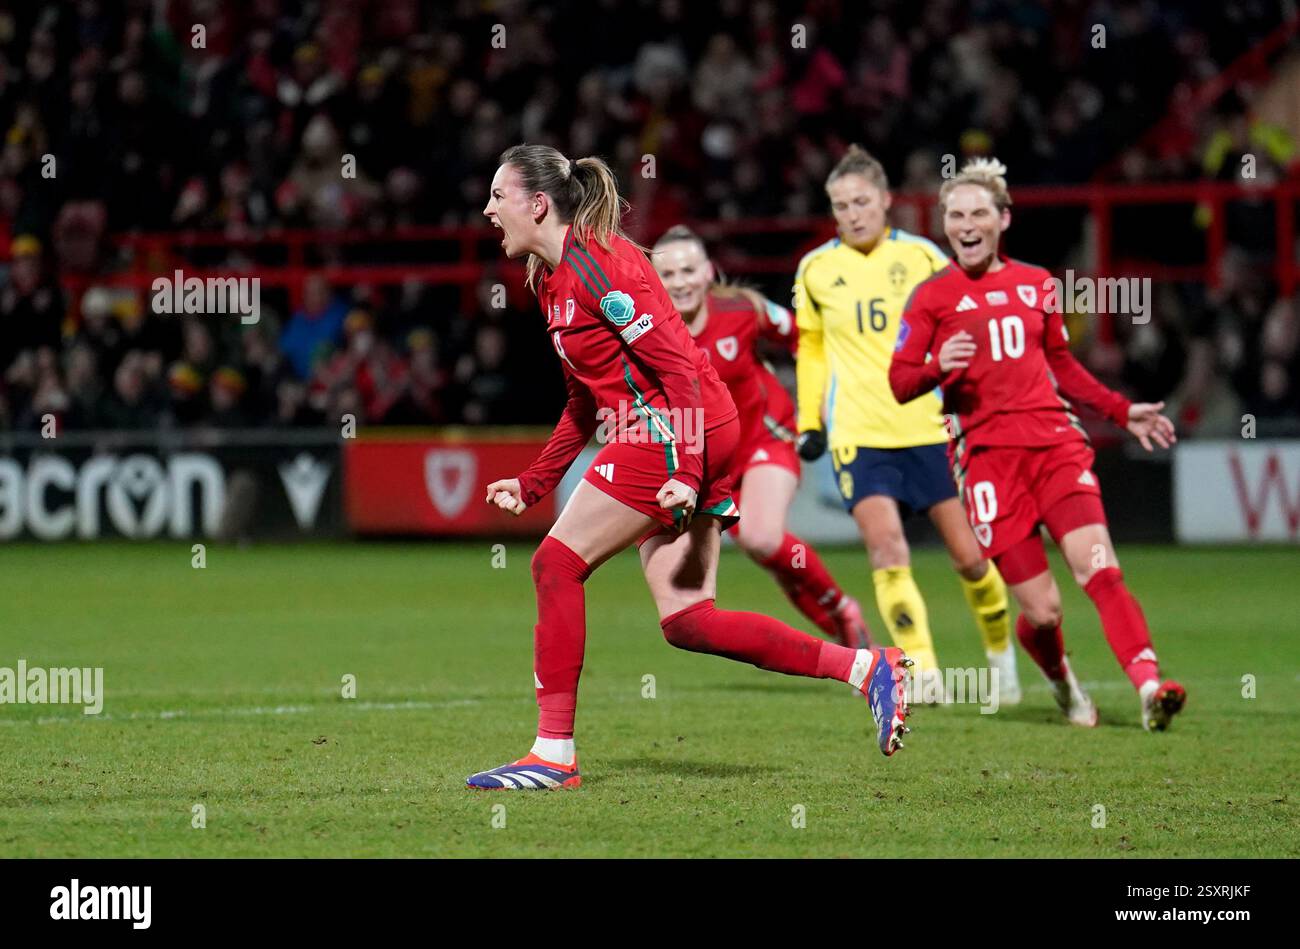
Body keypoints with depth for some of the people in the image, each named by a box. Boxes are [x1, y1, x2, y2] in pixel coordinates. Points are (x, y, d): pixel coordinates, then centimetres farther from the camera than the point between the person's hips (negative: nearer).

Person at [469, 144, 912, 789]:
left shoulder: (593, 265, -13)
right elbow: (586, 403, 26)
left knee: (558, 563, -8)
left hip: (671, 432, -10)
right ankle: (868, 668, 4)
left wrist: (686, 471, -26)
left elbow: (677, 366, -18)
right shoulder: (550, 277, 17)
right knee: (686, 622, 3)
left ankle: (553, 753, -6)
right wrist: (531, 486, 22)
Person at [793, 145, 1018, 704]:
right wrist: (809, 421, 14)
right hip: (858, 436, 0)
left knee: (969, 555, 3)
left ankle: (1001, 652, 26)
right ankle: (923, 670, -17)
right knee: (887, 553, -18)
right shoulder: (815, 270, 5)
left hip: (929, 428, 0)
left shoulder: (922, 258, 0)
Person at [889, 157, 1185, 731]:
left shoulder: (1037, 285, 17)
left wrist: (1121, 411, 25)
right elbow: (899, 382, 2)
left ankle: (1149, 686, -27)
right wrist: (938, 367, -19)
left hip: (1057, 446, 3)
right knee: (1041, 609, -6)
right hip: (987, 457, -2)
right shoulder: (933, 296, 5)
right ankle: (1061, 681, 24)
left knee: (1099, 569, -19)